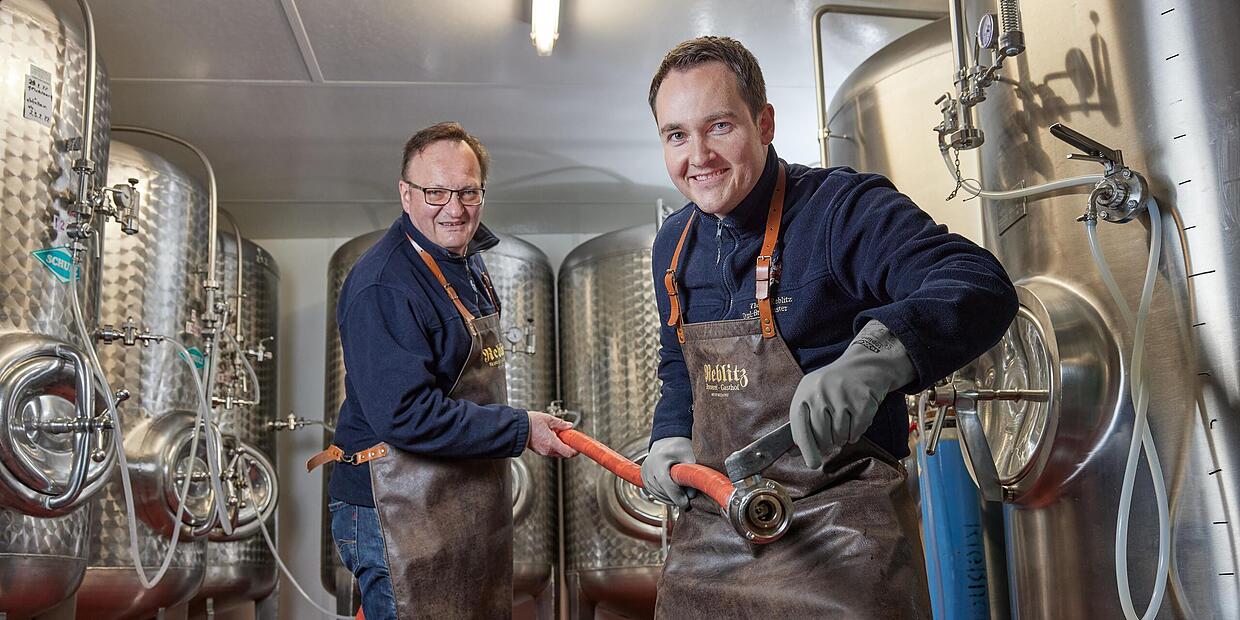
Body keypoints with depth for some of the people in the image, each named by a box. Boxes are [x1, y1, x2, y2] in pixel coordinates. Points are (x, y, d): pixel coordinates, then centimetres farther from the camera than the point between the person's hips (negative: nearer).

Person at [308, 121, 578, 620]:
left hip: (467, 508, 10)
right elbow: (406, 415, -28)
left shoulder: (467, 265, 11)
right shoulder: (384, 287, -21)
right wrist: (521, 429, -22)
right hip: (399, 518, -10)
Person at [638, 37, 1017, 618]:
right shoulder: (674, 244, 10)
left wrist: (871, 360, -44)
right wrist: (670, 439, 5)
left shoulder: (843, 208, -13)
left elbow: (982, 286, -27)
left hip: (837, 529, -6)